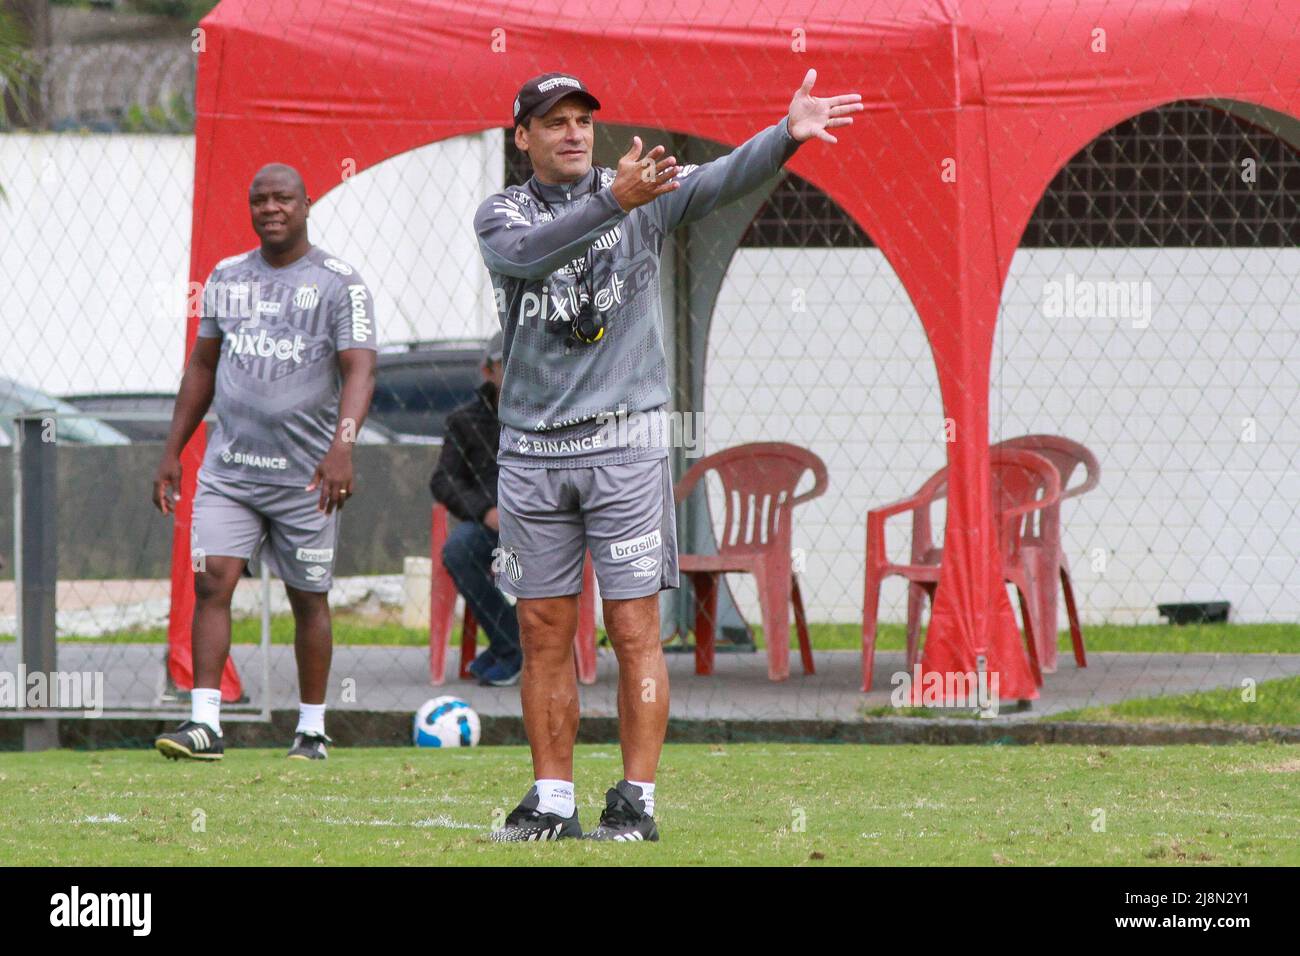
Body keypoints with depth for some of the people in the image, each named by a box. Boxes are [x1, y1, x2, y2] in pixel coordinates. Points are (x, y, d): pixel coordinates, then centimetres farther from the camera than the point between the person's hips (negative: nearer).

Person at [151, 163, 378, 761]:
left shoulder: (339, 284, -6)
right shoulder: (227, 278, 10)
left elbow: (359, 371, -17)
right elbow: (203, 366, 18)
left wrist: (342, 446, -33)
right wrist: (172, 453, 14)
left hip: (306, 473, -3)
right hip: (229, 466, 3)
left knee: (308, 600, 5)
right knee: (211, 582, -11)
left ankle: (312, 729, 16)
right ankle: (204, 722, -13)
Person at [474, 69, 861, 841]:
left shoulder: (642, 196, 3)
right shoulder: (501, 214, 4)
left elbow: (721, 182, -14)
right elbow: (526, 253, -20)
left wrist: (787, 135, -34)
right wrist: (612, 202, -33)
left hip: (624, 441, -2)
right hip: (532, 451, 2)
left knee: (634, 630, -5)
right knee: (544, 632, 6)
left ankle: (637, 801, -2)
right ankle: (553, 801, 13)